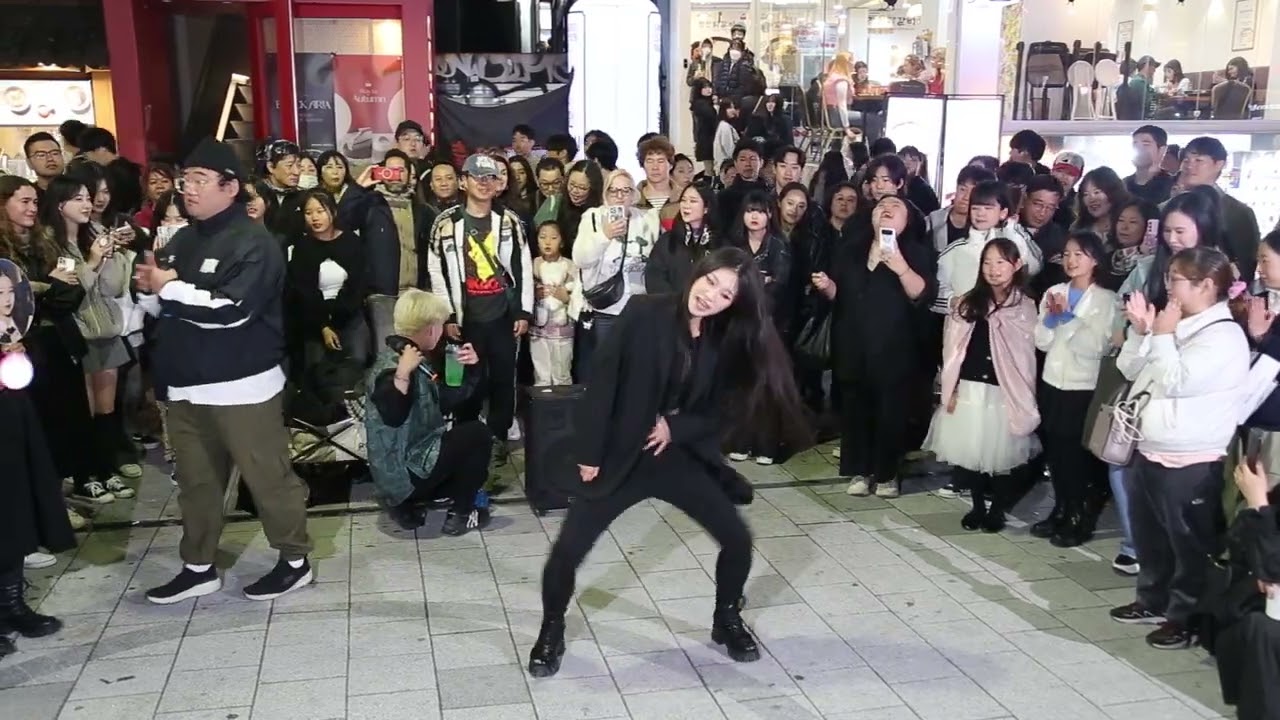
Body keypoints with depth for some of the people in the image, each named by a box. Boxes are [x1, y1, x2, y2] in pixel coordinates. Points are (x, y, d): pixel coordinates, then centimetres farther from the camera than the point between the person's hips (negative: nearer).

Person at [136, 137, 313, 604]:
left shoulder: (253, 242, -12)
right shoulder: (181, 240, 14)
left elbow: (231, 309, -24)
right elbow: (160, 308, 20)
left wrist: (170, 287, -15)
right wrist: (149, 289, -3)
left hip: (240, 386, -8)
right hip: (185, 386, 8)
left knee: (267, 475, 2)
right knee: (195, 481, 15)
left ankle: (295, 560, 16)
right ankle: (199, 567, 27)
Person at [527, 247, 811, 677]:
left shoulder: (728, 343, -5)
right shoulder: (645, 313, -15)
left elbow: (726, 411, 1)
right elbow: (603, 380, -13)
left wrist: (676, 427, -15)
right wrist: (589, 451, -13)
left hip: (684, 456, 3)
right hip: (621, 455, -3)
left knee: (738, 540, 0)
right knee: (567, 551, -6)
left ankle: (727, 619, 29)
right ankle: (551, 631, 21)